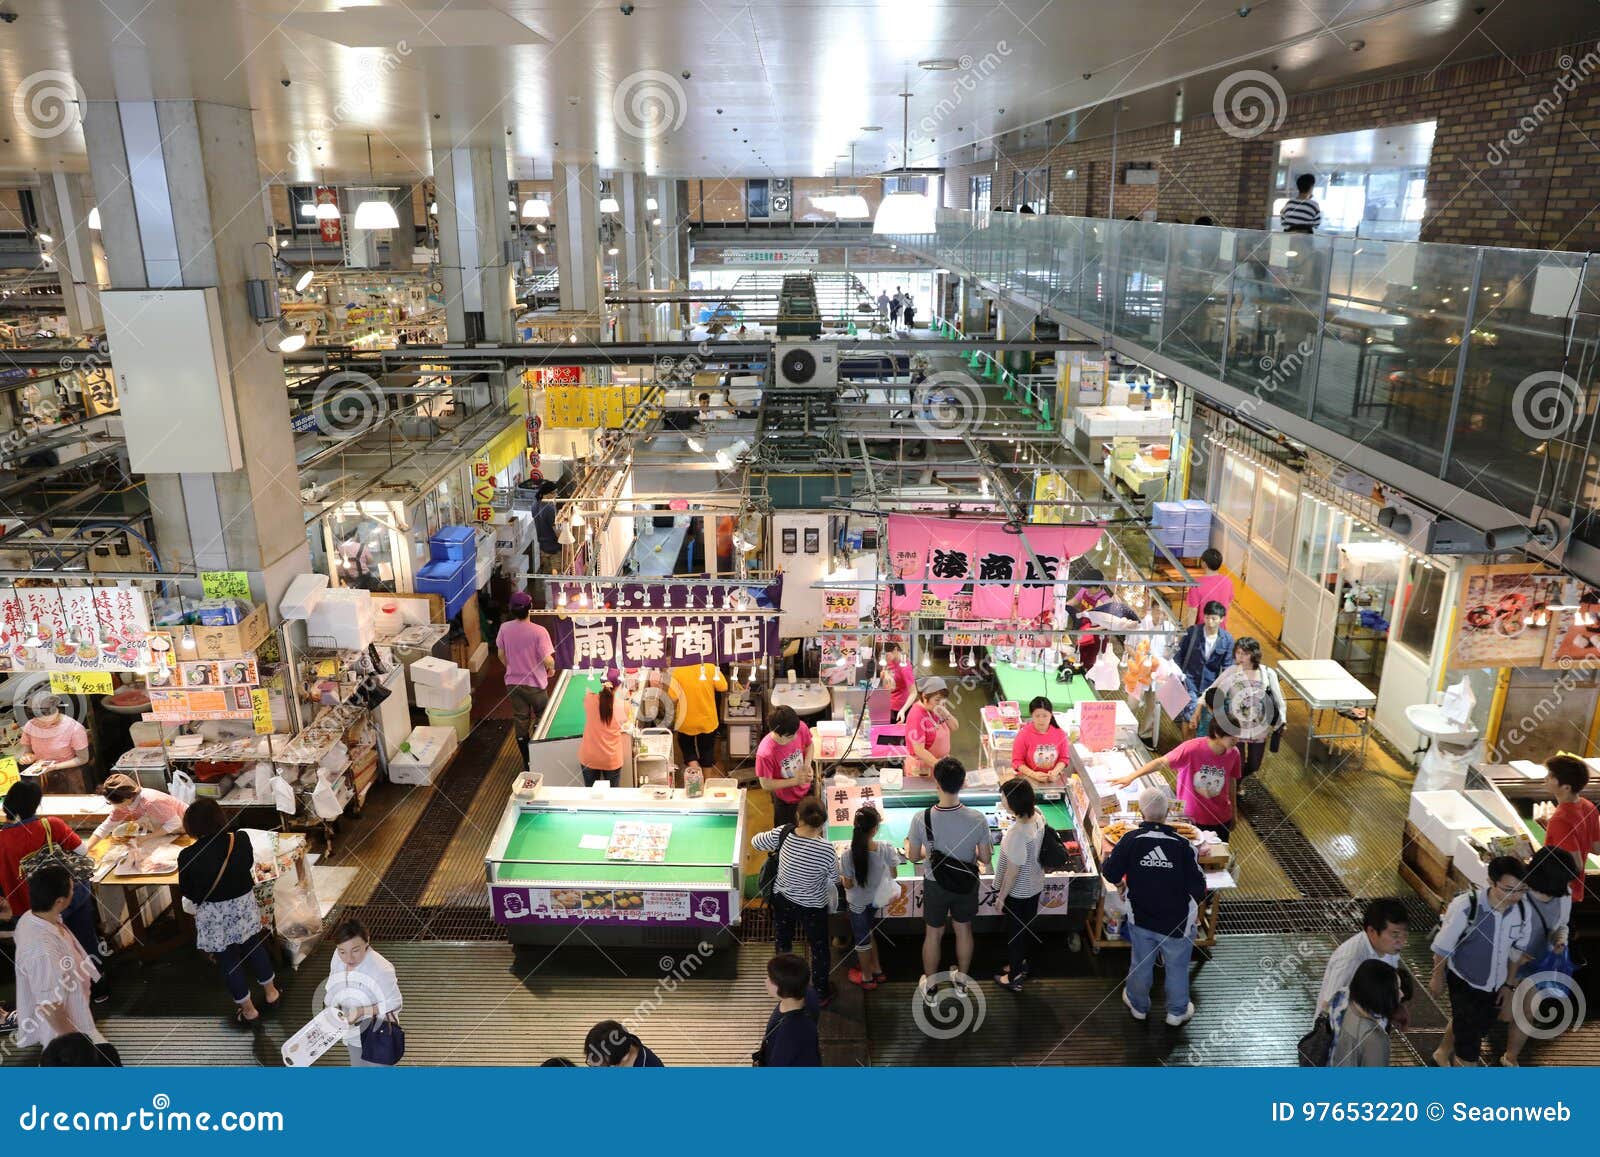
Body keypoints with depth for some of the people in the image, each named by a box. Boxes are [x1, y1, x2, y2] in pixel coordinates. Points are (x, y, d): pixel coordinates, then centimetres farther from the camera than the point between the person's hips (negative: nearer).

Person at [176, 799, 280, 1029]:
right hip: (244, 905, 3)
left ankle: (248, 1011, 27)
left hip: (213, 915, -2)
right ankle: (271, 993, 41)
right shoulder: (240, 840, -18)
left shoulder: (188, 856, -24)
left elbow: (186, 892, -10)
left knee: (228, 962, 15)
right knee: (255, 948, 24)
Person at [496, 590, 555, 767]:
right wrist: (551, 668, 0)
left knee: (520, 720, 15)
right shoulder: (539, 631, -24)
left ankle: (526, 761, 24)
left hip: (513, 682, 3)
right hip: (535, 684, -3)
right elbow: (548, 661, -23)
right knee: (542, 719, 20)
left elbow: (501, 655, 2)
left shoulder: (505, 628, -10)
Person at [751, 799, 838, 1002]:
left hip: (782, 900, 3)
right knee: (819, 949, 22)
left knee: (782, 943, 29)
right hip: (813, 907, -3)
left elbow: (755, 842, -6)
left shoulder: (782, 834, -24)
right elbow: (835, 880, -12)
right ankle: (821, 992, 40)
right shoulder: (826, 850, -31)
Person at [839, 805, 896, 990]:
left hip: (858, 903, -3)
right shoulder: (886, 848, -25)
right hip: (877, 899, 3)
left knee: (862, 938, 20)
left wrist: (841, 877, 3)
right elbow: (893, 875, -10)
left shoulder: (847, 855, -30)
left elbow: (848, 885, -19)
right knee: (868, 932, 30)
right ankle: (876, 969, 46)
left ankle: (867, 977, 40)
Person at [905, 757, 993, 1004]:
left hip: (935, 884, -1)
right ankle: (962, 980, 46)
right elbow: (985, 858, -11)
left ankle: (929, 988, 38)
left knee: (933, 934, 20)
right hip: (967, 883, 1)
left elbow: (913, 857, -11)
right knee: (964, 930, 25)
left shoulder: (921, 819, -27)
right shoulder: (977, 819, -25)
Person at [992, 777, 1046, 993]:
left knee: (1014, 932, 14)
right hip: (1035, 885, 7)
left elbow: (1013, 871, -25)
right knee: (1027, 926, 27)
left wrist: (1001, 895, -13)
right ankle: (1021, 962, 49)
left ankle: (1014, 977, 33)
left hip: (1018, 892, -7)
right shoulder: (1037, 816, -13)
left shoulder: (1017, 833, -36)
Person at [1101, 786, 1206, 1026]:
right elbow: (1198, 887, -16)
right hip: (1177, 922, -1)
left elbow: (1110, 873, -10)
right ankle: (1177, 1011, 41)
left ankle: (1138, 1005, 45)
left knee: (1141, 964, 23)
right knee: (1177, 967, 22)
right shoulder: (1181, 845, -22)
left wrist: (1120, 883, 13)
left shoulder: (1130, 840, -19)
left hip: (1141, 920, 2)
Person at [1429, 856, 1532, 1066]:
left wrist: (1508, 984, 10)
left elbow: (1517, 950, 1)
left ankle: (1444, 1053, 55)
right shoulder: (1466, 906, -34)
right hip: (1464, 980, -6)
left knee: (1472, 1024, 27)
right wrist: (1438, 977, -6)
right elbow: (1443, 946, -18)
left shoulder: (1523, 910, -18)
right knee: (1469, 1033, -2)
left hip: (1495, 983, 6)